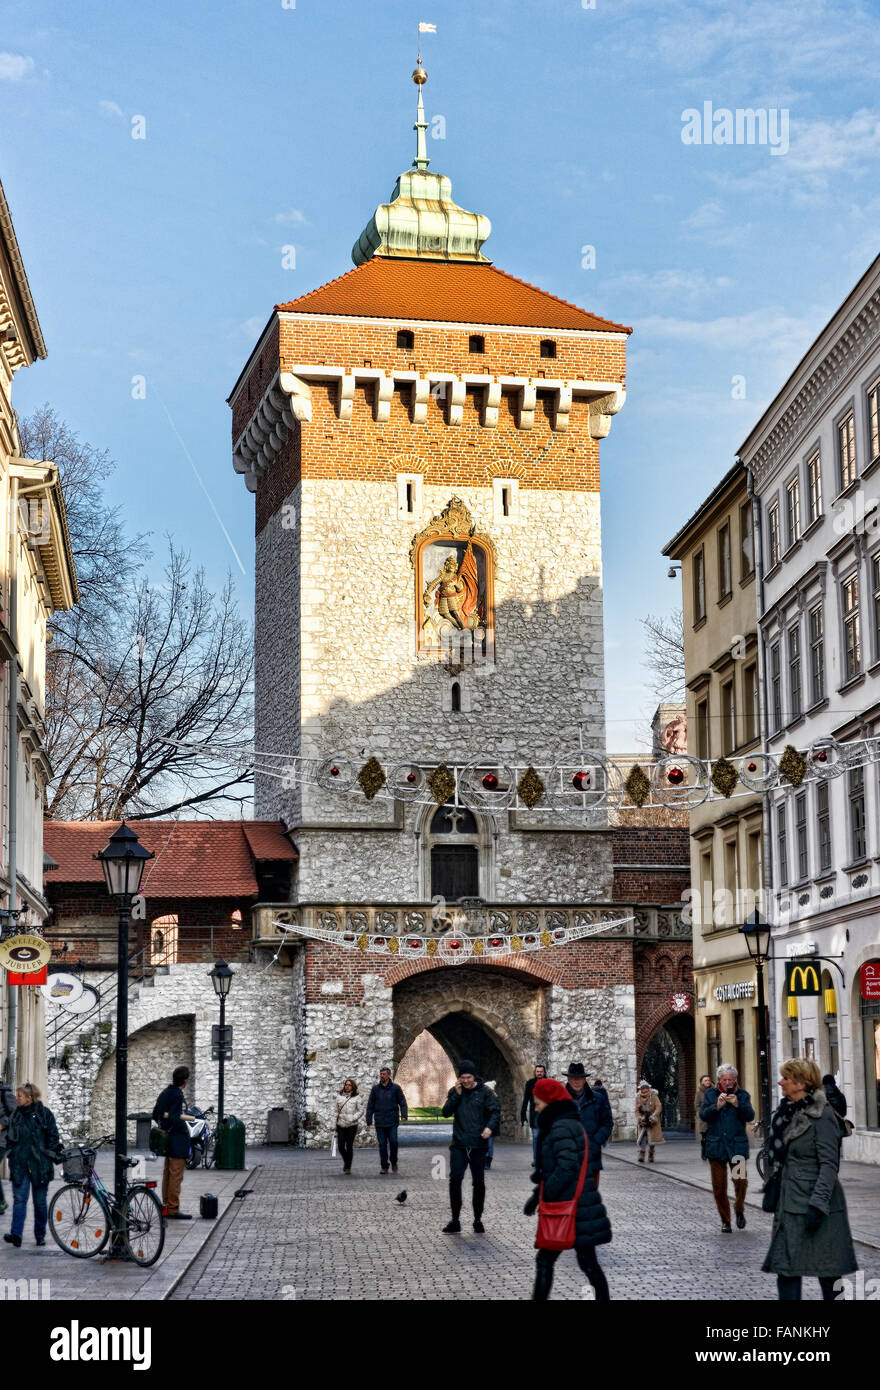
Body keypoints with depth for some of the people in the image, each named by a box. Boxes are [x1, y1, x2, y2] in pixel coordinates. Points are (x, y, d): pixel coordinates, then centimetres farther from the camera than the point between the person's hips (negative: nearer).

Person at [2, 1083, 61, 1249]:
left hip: (40, 1165, -2)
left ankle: (40, 1235, 15)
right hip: (20, 1165, 2)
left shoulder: (44, 1113, -2)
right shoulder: (15, 1114, 9)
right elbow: (10, 1138, 18)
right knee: (19, 1199, -9)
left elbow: (53, 1137, 0)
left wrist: (53, 1155, -7)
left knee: (40, 1201, 5)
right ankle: (16, 1235, -16)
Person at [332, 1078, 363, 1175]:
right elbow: (335, 1111, 11)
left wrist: (352, 1118, -15)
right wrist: (334, 1123, 6)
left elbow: (360, 1111, -1)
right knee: (341, 1146, -1)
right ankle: (346, 1162, 26)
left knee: (349, 1146, -4)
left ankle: (348, 1167, 6)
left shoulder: (357, 1098, 0)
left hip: (352, 1125, -2)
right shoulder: (339, 1097, 8)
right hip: (341, 1125, 3)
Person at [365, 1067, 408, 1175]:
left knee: (393, 1142, -9)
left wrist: (403, 1115, -9)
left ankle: (394, 1162, 14)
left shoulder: (395, 1088, 3)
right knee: (382, 1144, 2)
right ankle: (384, 1167, 9)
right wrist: (369, 1120, 4)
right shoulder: (375, 1089, 7)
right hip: (380, 1122, 2)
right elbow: (370, 1105, 10)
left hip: (392, 1121, -2)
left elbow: (402, 1102, 5)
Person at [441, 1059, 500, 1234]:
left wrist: (490, 1126, -22)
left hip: (478, 1145, -2)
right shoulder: (455, 1091, 7)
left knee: (479, 1183, 5)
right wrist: (457, 1095, -11)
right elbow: (446, 1111, -1)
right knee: (455, 1180, -5)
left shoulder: (484, 1091, -2)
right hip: (459, 1145, 2)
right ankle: (455, 1221, 4)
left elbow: (495, 1111, -5)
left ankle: (478, 1220, 17)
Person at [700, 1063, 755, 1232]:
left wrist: (737, 1105, -21)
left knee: (741, 1181, -8)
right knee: (719, 1187, 3)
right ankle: (725, 1220, 17)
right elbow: (703, 1115, -5)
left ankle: (739, 1210, 20)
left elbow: (750, 1116, -6)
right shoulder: (710, 1094, 5)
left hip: (737, 1145, -1)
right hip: (716, 1146, 1)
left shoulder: (742, 1095, 5)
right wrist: (717, 1106, -21)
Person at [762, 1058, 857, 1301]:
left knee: (826, 1266, 1)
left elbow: (829, 1164, -18)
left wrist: (818, 1205, -25)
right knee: (785, 1264, 5)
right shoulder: (789, 1112, 11)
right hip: (790, 1203, 8)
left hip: (816, 1203, -8)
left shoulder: (822, 1115, -13)